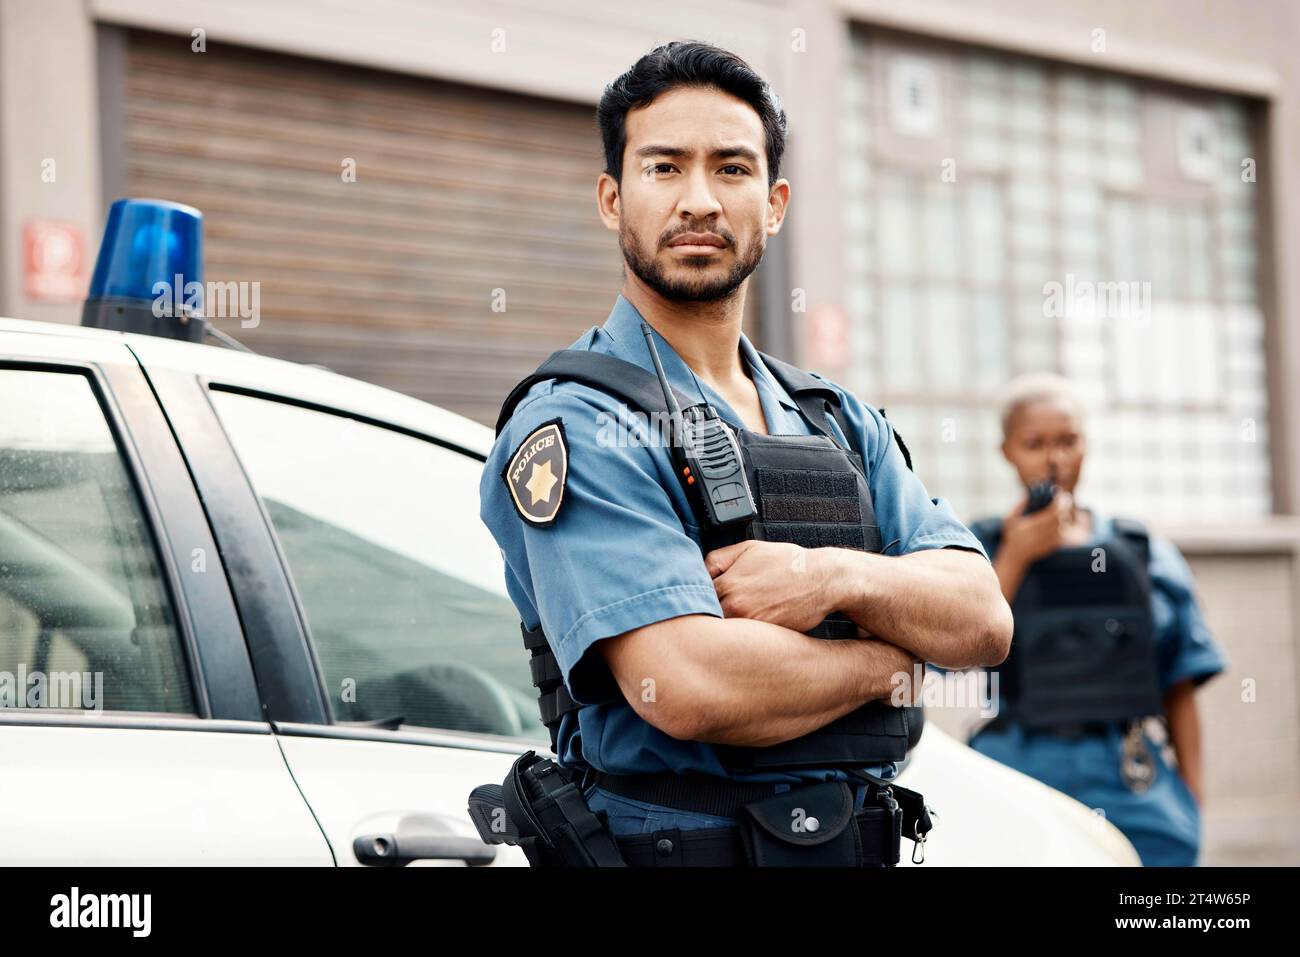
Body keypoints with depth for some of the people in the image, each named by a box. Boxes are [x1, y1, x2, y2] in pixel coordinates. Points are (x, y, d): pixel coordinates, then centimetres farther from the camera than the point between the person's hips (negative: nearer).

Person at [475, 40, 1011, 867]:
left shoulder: (841, 421, 10)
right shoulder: (576, 426, -12)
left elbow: (983, 620, 0)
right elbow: (690, 688, -24)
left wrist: (837, 579, -17)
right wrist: (887, 659, -9)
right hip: (666, 838, -6)